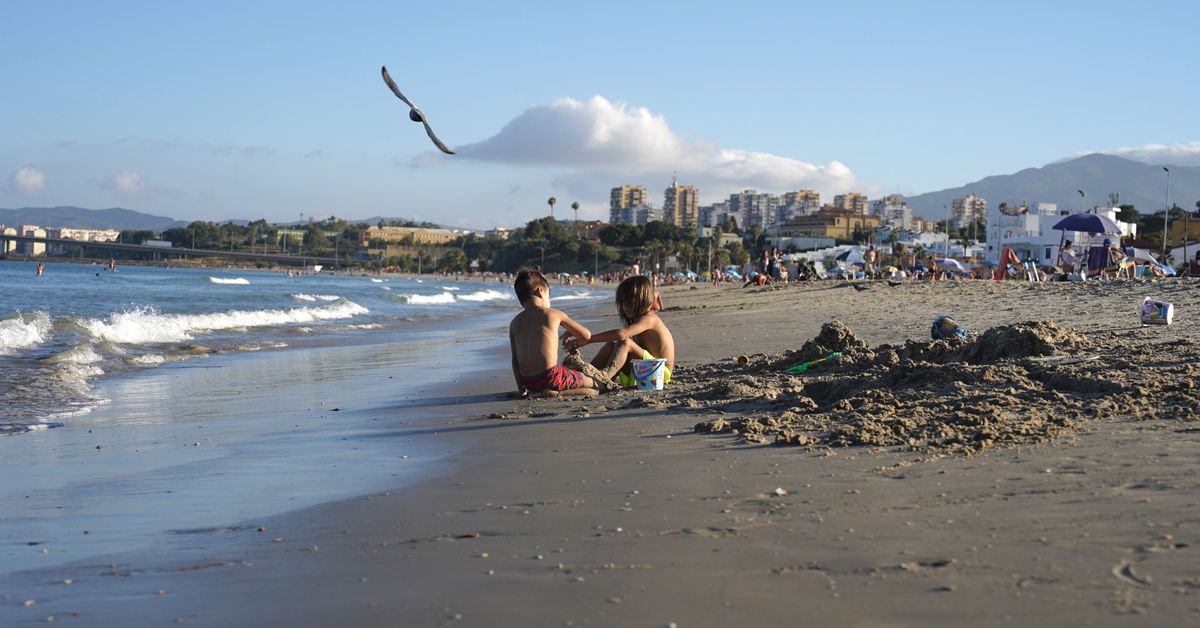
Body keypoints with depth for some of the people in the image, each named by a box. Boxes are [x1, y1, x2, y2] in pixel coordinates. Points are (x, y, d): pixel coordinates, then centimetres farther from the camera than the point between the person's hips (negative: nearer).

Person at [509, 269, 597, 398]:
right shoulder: (554, 314, 1)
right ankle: (558, 394, -13)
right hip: (550, 377, -5)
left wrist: (521, 387, 14)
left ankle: (536, 392, 4)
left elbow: (515, 359, 7)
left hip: (528, 382, 5)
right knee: (594, 386, 11)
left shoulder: (514, 323, 9)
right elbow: (586, 335, 12)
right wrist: (576, 343, 34)